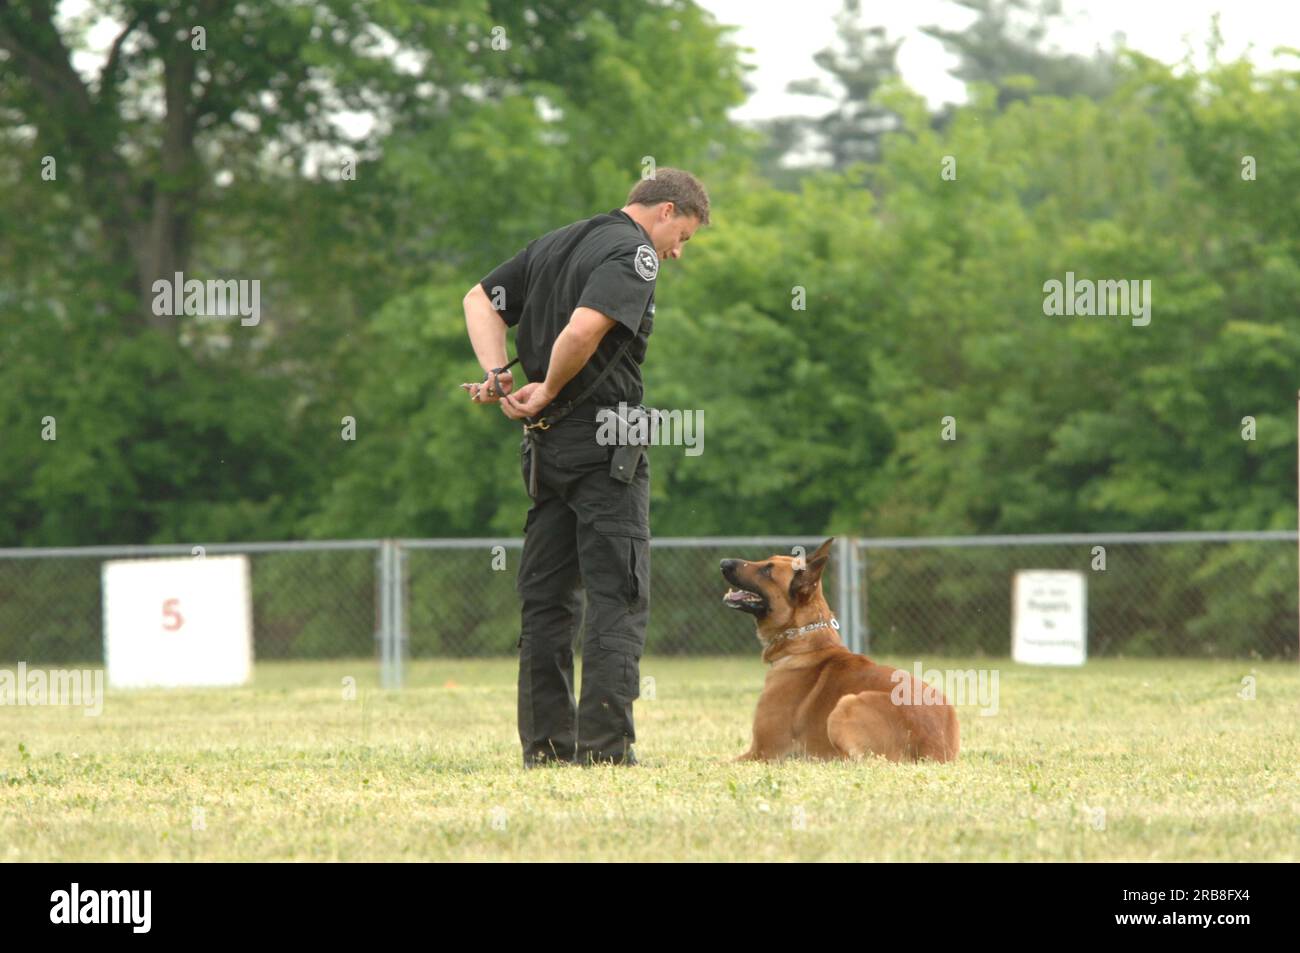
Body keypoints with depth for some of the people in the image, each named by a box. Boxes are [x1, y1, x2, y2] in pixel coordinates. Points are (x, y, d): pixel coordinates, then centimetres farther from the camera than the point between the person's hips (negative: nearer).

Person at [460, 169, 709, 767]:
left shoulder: (555, 244, 17)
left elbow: (480, 298, 18)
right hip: (604, 442, -8)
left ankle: (546, 741, 12)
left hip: (545, 447, 8)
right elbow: (584, 328, -25)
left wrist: (497, 374, 4)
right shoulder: (632, 252, -10)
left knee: (545, 594, 11)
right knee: (618, 595, -5)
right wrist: (547, 391, -10)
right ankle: (604, 743, -11)